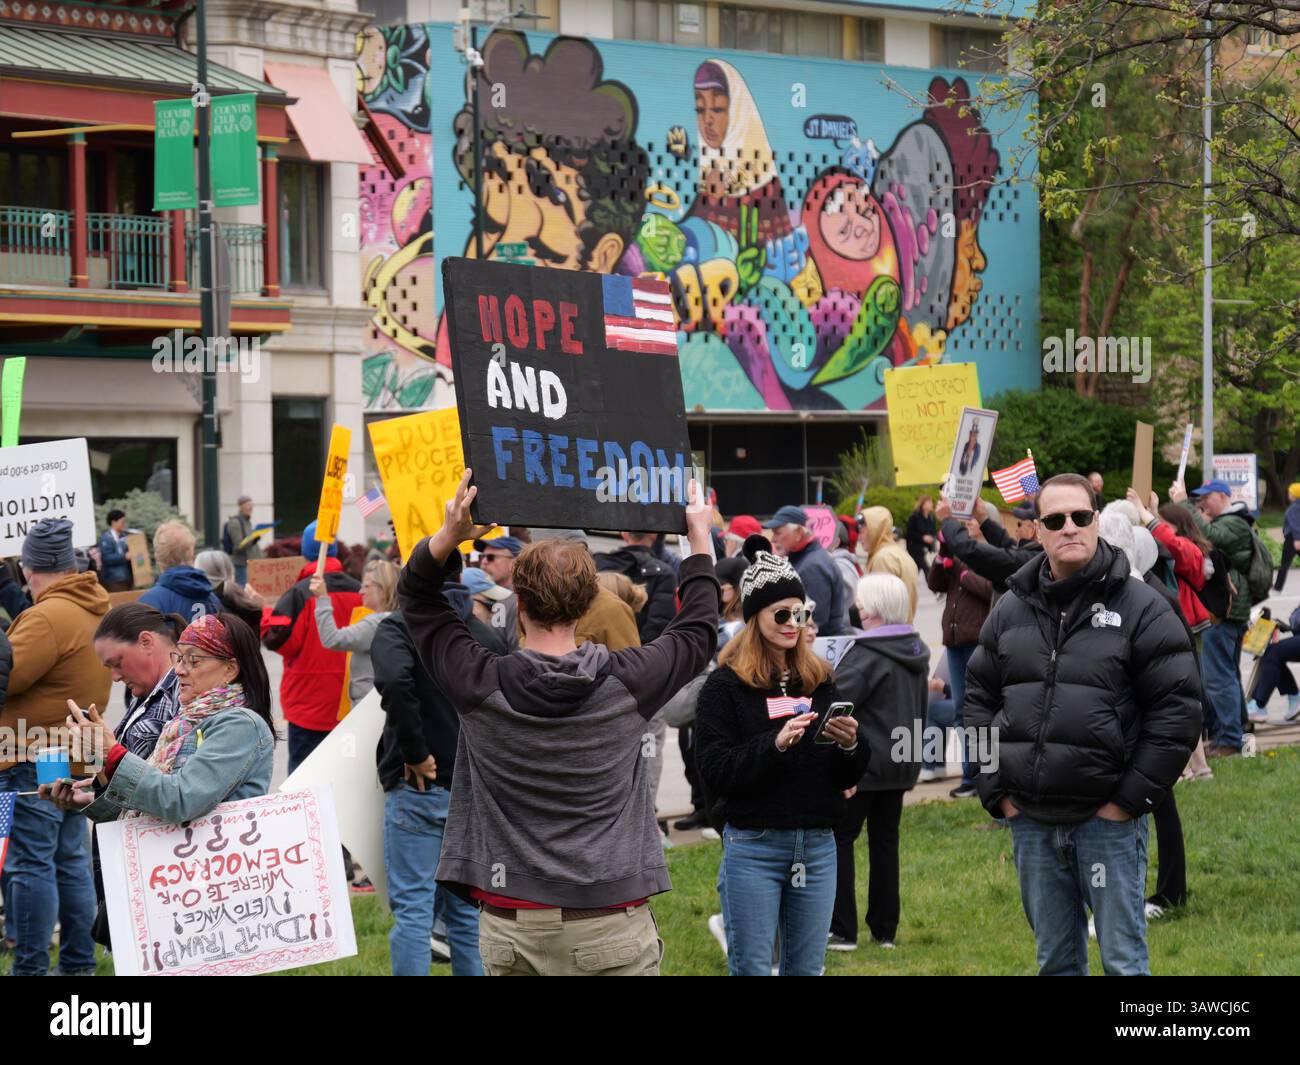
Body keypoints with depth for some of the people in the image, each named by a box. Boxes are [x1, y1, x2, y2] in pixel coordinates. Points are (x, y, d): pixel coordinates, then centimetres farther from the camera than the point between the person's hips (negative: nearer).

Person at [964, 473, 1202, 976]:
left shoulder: (1141, 609, -5)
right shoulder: (1011, 610, 8)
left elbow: (1178, 709, -7)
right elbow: (979, 701, 15)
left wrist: (1132, 798, -10)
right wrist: (995, 790, 6)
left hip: (1108, 818, -4)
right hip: (1030, 820, 4)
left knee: (1123, 958, -2)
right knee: (1055, 958, 13)